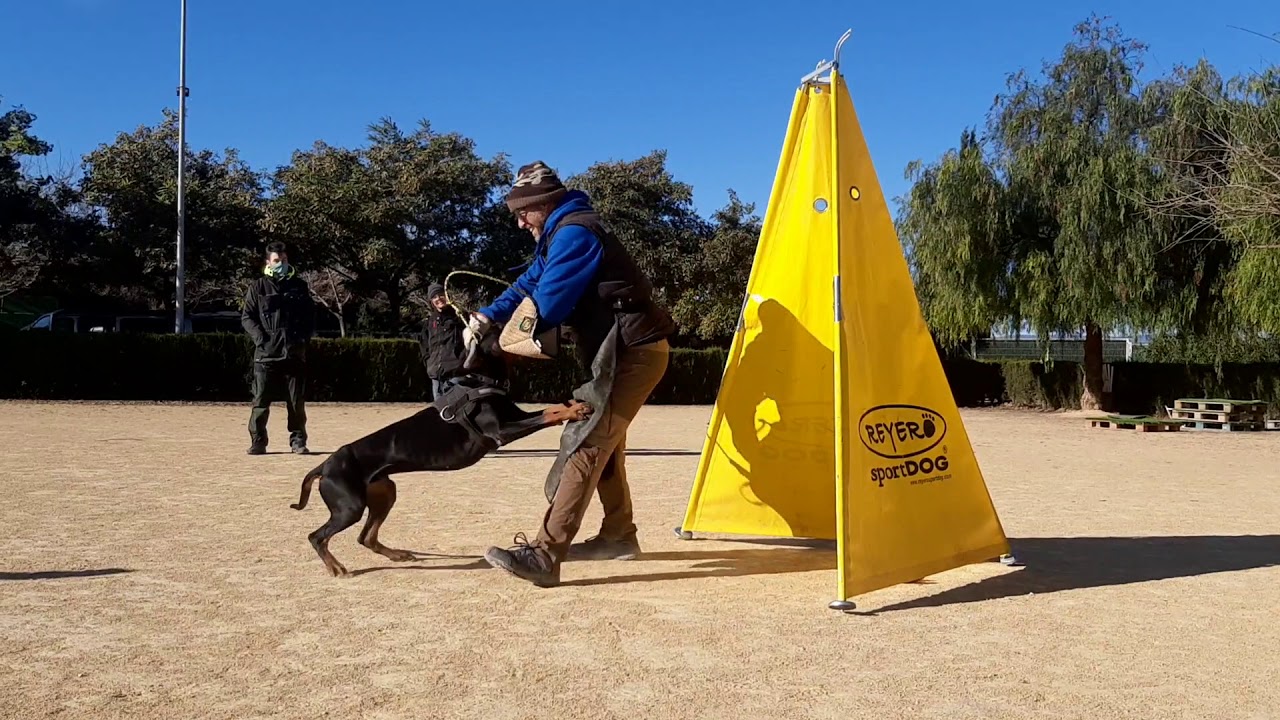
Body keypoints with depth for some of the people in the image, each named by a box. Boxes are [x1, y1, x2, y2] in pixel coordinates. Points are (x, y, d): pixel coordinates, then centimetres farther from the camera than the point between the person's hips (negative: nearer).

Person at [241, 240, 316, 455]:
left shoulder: (299, 286, 12)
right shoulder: (258, 287, 7)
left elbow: (311, 315, 15)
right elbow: (247, 316, 5)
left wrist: (305, 336, 0)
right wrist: (259, 336, -9)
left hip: (295, 352, 1)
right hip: (266, 353, -1)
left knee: (297, 402, 4)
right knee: (261, 401, -1)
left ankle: (298, 441, 11)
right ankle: (257, 442, 6)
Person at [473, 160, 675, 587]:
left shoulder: (574, 234, -16)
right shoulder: (561, 235, 18)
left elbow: (549, 303, -19)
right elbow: (530, 283, 18)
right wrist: (488, 316, 1)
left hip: (633, 352, -11)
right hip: (624, 351, 11)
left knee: (587, 446, -18)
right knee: (604, 443, 21)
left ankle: (545, 556, -23)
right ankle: (618, 536, 35)